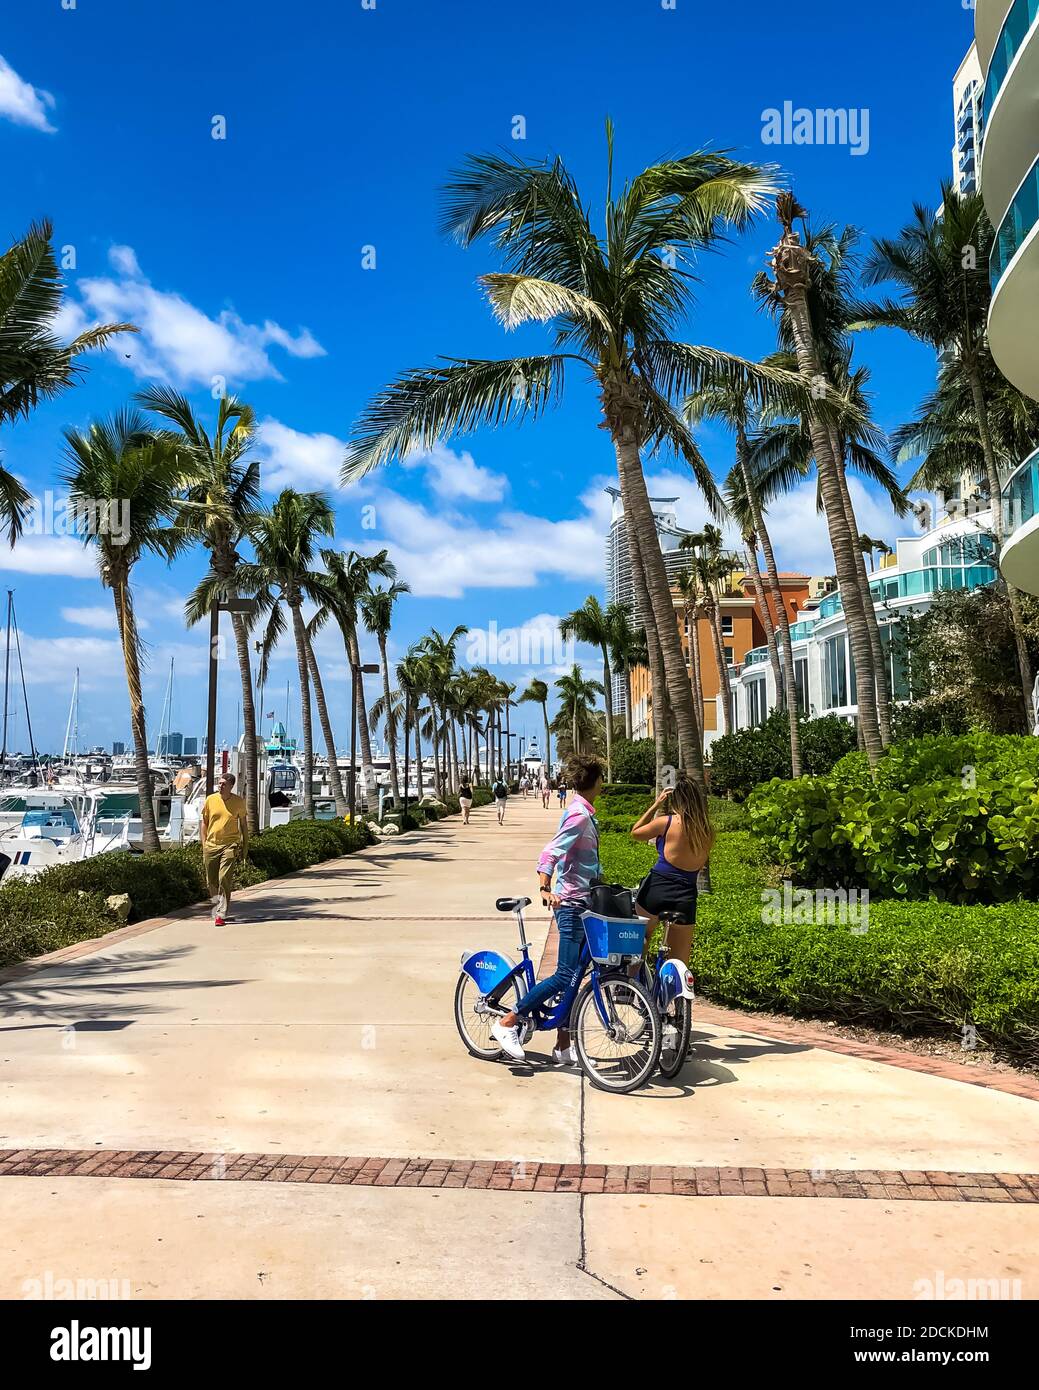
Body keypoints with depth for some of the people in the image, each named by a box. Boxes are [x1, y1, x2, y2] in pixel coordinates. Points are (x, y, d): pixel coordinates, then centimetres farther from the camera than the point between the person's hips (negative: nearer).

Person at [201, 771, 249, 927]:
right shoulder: (210, 800, 3)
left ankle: (221, 914, -10)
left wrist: (245, 846, 7)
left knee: (224, 879, -15)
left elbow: (244, 824, 9)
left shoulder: (238, 802, -1)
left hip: (230, 845, -3)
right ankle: (219, 907, 31)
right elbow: (204, 823, 12)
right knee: (211, 882, 7)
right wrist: (204, 845, 7)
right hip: (211, 845, 3)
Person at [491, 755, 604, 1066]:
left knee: (573, 978, 10)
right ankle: (507, 1022, -1)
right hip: (571, 905, -10)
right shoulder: (580, 815, -15)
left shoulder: (583, 813, 15)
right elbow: (550, 853, -26)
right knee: (565, 976, -11)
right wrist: (546, 889, -38)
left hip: (583, 904, 10)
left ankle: (563, 1048, 15)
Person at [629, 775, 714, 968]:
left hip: (655, 889, -3)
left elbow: (635, 833, 11)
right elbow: (700, 866, 13)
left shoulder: (667, 822, -7)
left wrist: (655, 805, 14)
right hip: (686, 898, 3)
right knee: (679, 964, 10)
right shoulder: (708, 832, 3)